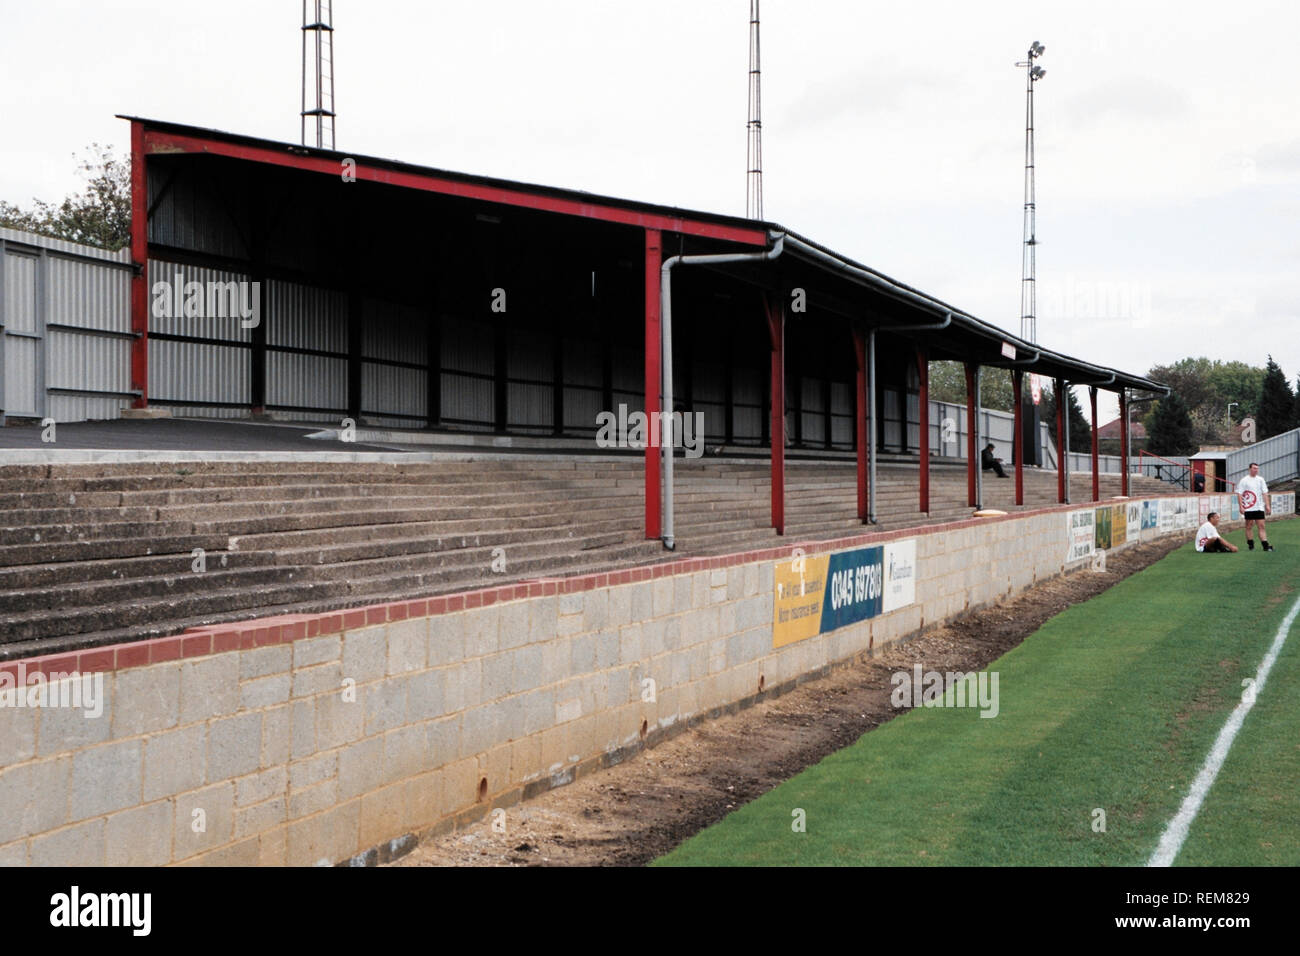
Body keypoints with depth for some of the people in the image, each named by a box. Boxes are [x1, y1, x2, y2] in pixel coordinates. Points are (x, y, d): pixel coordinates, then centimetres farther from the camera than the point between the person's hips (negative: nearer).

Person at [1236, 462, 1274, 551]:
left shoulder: (1260, 480, 10)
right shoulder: (1244, 480, -2)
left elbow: (1265, 493, 11)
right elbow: (1239, 494, -3)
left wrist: (1267, 505, 4)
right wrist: (1241, 506, -11)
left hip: (1259, 507, 3)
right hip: (1248, 508, -3)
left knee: (1261, 525, -3)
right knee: (1249, 526, 3)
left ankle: (1265, 545, -8)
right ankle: (1250, 545, 11)